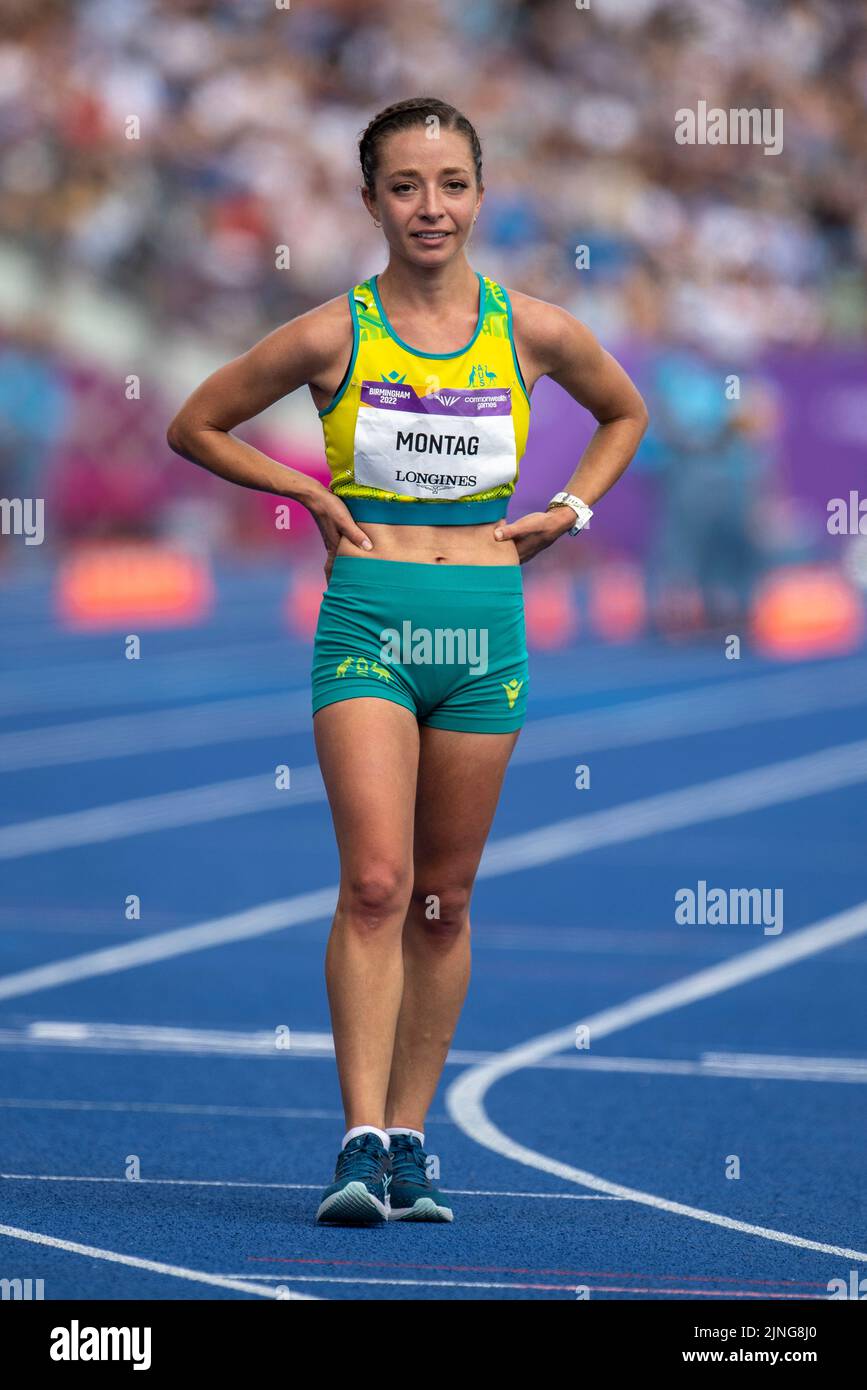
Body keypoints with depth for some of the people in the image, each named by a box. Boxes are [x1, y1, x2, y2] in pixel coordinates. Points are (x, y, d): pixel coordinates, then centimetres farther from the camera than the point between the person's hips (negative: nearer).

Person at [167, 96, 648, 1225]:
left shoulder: (532, 333, 3)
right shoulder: (332, 337, -3)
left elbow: (625, 414, 23)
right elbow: (197, 426, 9)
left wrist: (572, 508, 10)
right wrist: (309, 491, 0)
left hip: (486, 631, 3)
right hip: (368, 623, -2)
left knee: (444, 900, 7)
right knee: (376, 881, -15)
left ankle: (409, 1139, 15)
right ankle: (363, 1143, -17)